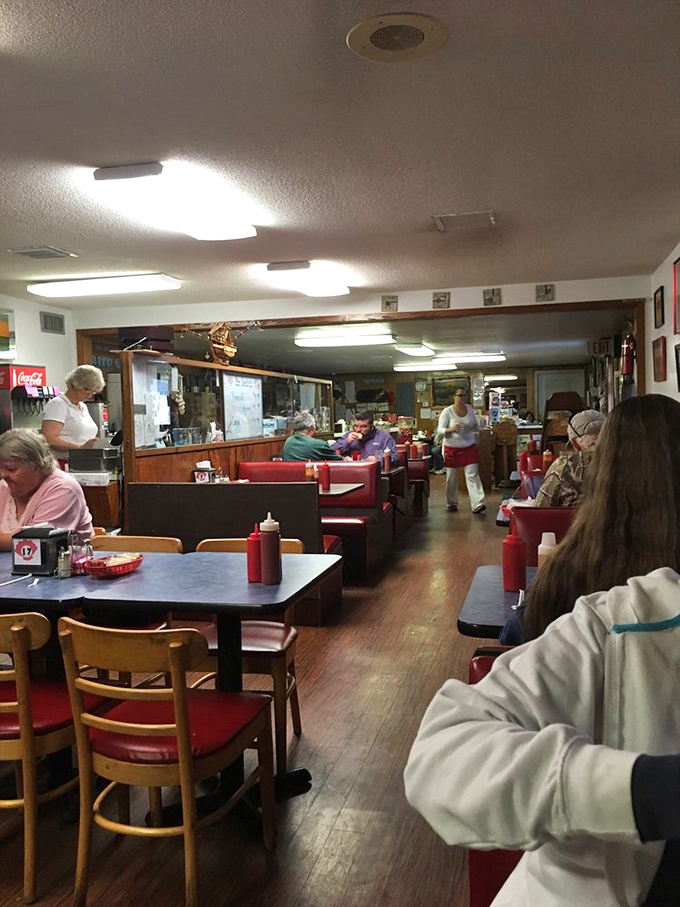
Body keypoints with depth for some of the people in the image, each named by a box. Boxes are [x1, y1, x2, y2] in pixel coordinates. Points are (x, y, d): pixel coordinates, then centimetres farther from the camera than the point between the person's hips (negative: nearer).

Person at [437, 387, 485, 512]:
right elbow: (440, 429, -10)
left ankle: (477, 505, -13)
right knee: (451, 478, 7)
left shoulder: (470, 409, 6)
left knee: (473, 476, -8)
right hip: (452, 449, -3)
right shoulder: (447, 411, -7)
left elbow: (475, 428, 14)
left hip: (469, 447, 3)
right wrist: (451, 429, -29)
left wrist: (479, 425, -9)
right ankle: (451, 503, 23)